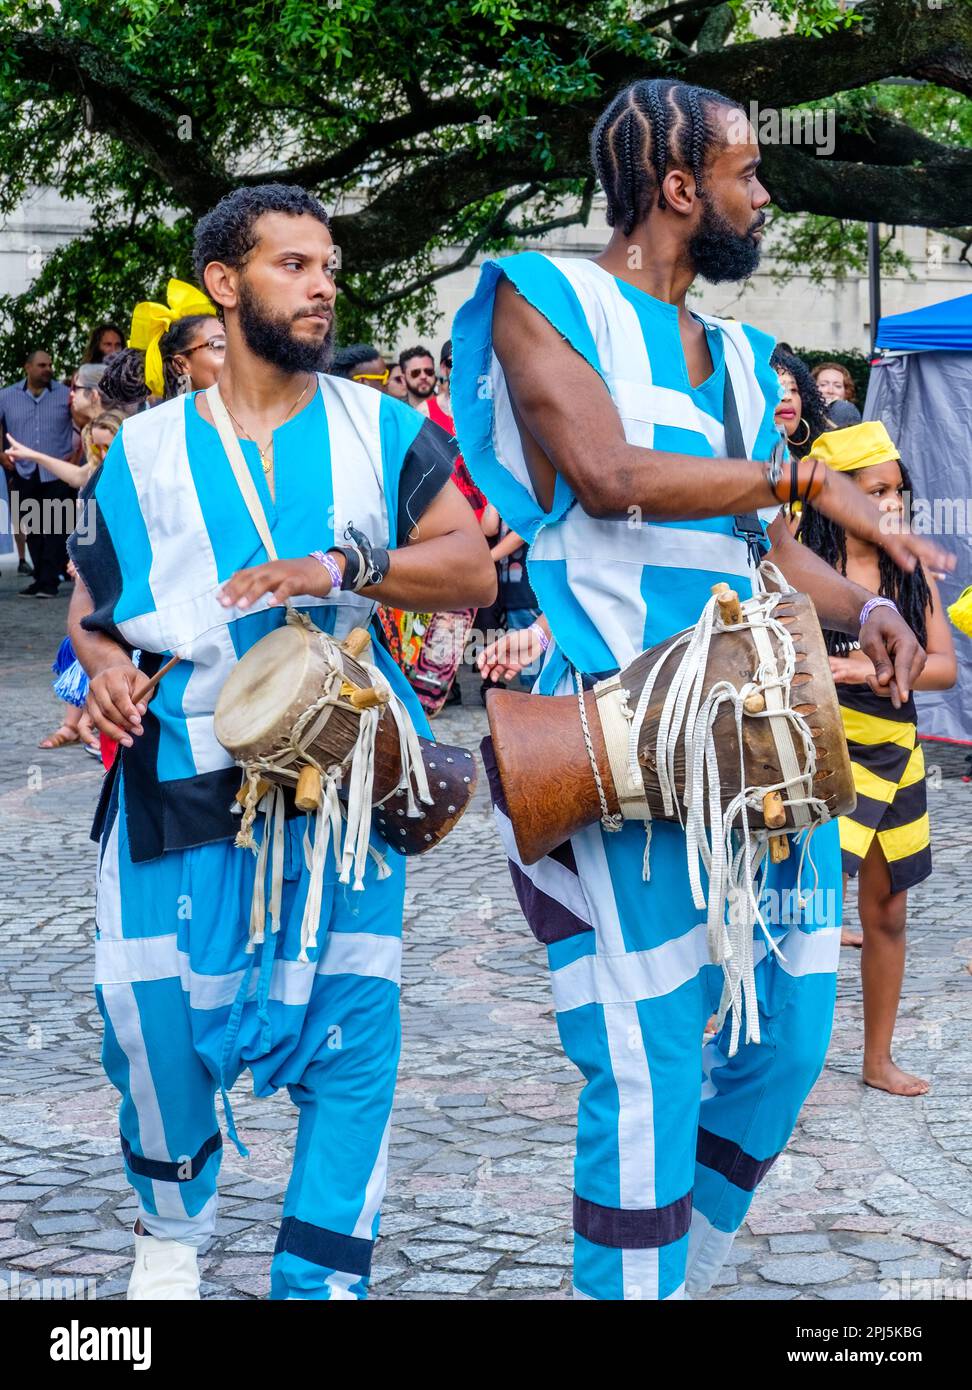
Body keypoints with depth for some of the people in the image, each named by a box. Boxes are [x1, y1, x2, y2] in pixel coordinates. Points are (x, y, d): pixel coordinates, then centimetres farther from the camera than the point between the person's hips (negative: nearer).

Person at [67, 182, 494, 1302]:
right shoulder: (147, 450, 8)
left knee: (352, 1026, -4)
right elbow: (93, 611, 15)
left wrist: (339, 569, -18)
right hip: (181, 779, 0)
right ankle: (171, 1225, 27)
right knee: (152, 1016, -3)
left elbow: (472, 571, -3)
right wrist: (105, 666, -8)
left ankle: (320, 1276, 11)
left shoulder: (381, 431, 7)